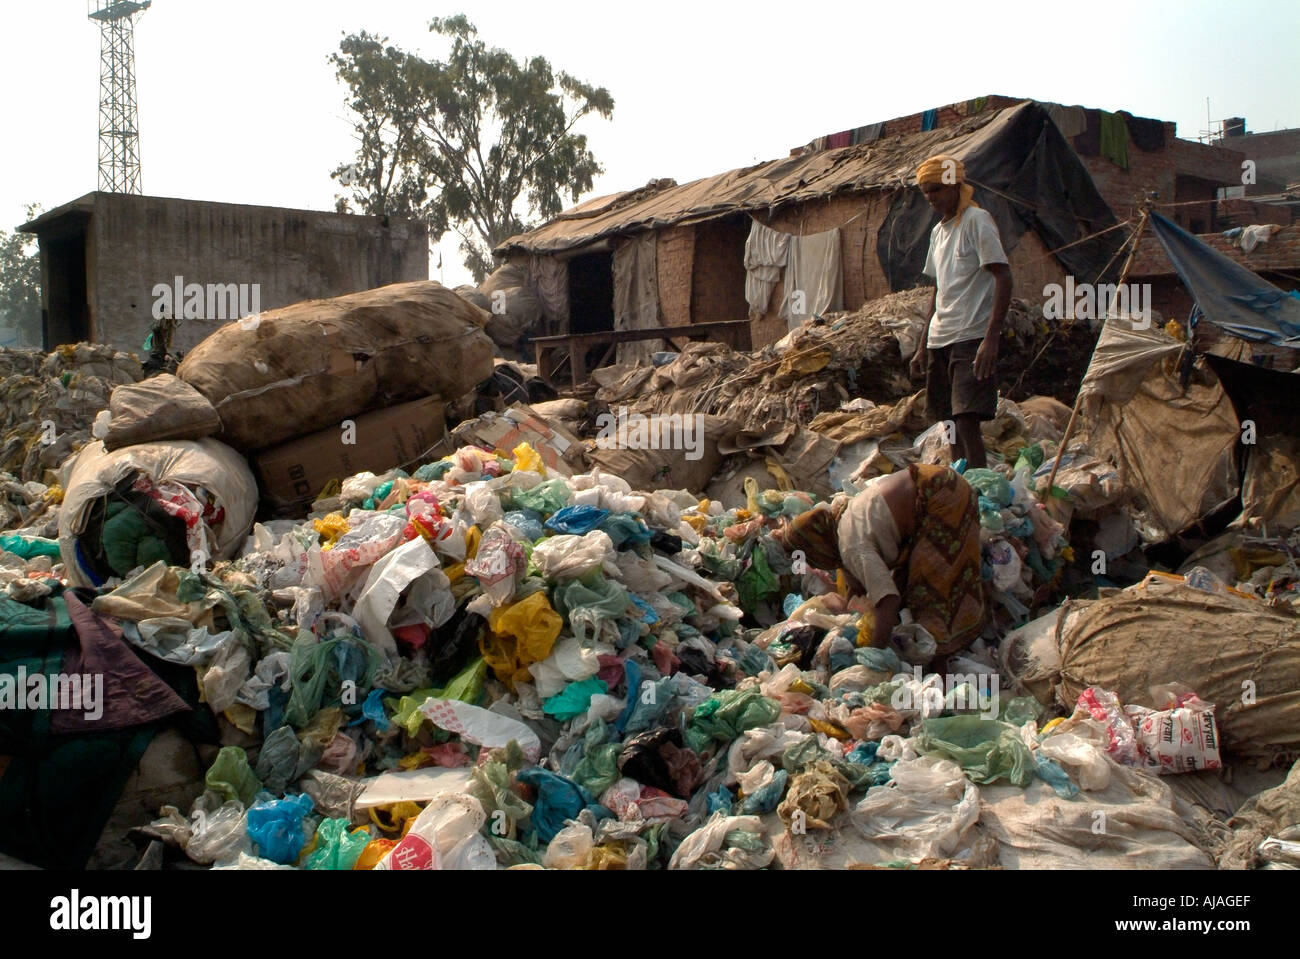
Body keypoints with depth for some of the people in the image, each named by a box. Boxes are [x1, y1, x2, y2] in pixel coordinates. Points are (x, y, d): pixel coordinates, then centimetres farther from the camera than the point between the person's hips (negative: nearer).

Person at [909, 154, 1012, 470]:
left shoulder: (976, 220, -5)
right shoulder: (937, 231, 19)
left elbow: (1003, 279, -12)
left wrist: (991, 338, -21)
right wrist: (923, 346, 20)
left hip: (972, 337, -8)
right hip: (940, 339, 8)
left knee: (966, 423, -16)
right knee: (949, 424, 7)